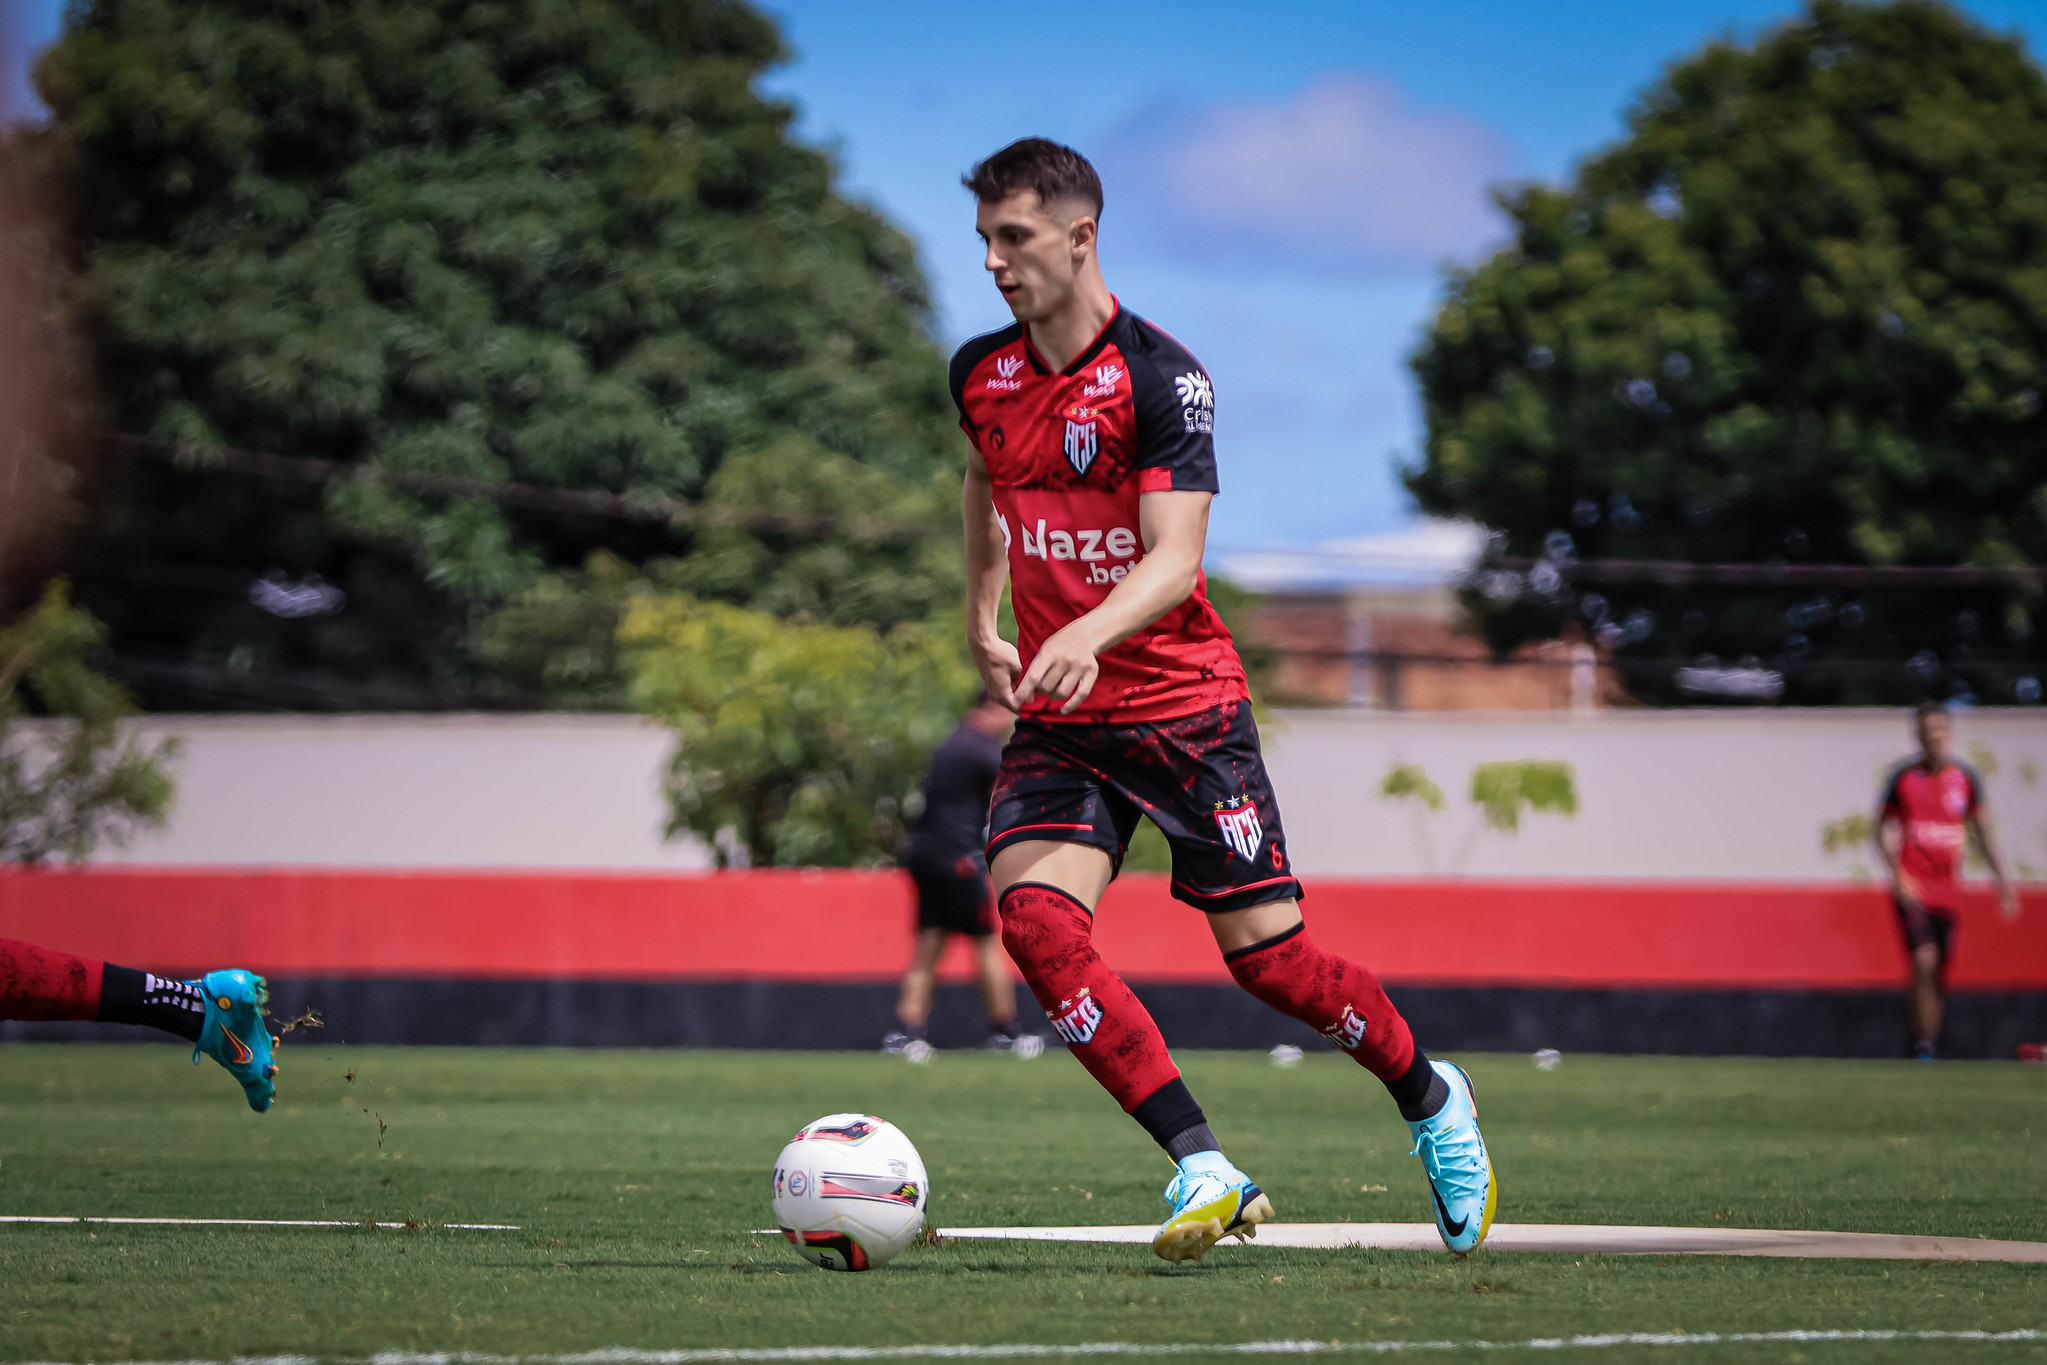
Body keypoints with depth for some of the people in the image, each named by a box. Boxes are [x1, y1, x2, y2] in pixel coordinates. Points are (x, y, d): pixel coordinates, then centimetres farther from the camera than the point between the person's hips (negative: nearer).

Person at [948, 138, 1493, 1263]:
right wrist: (983, 623, 19)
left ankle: (1428, 1096, 28)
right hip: (1056, 717, 5)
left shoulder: (1161, 378, -15)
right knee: (1035, 920, -20)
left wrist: (1087, 635, -42)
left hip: (1182, 700, -5)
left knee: (1266, 954, -2)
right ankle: (1204, 1172, -18)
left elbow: (1175, 558, -24)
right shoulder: (982, 373, 5)